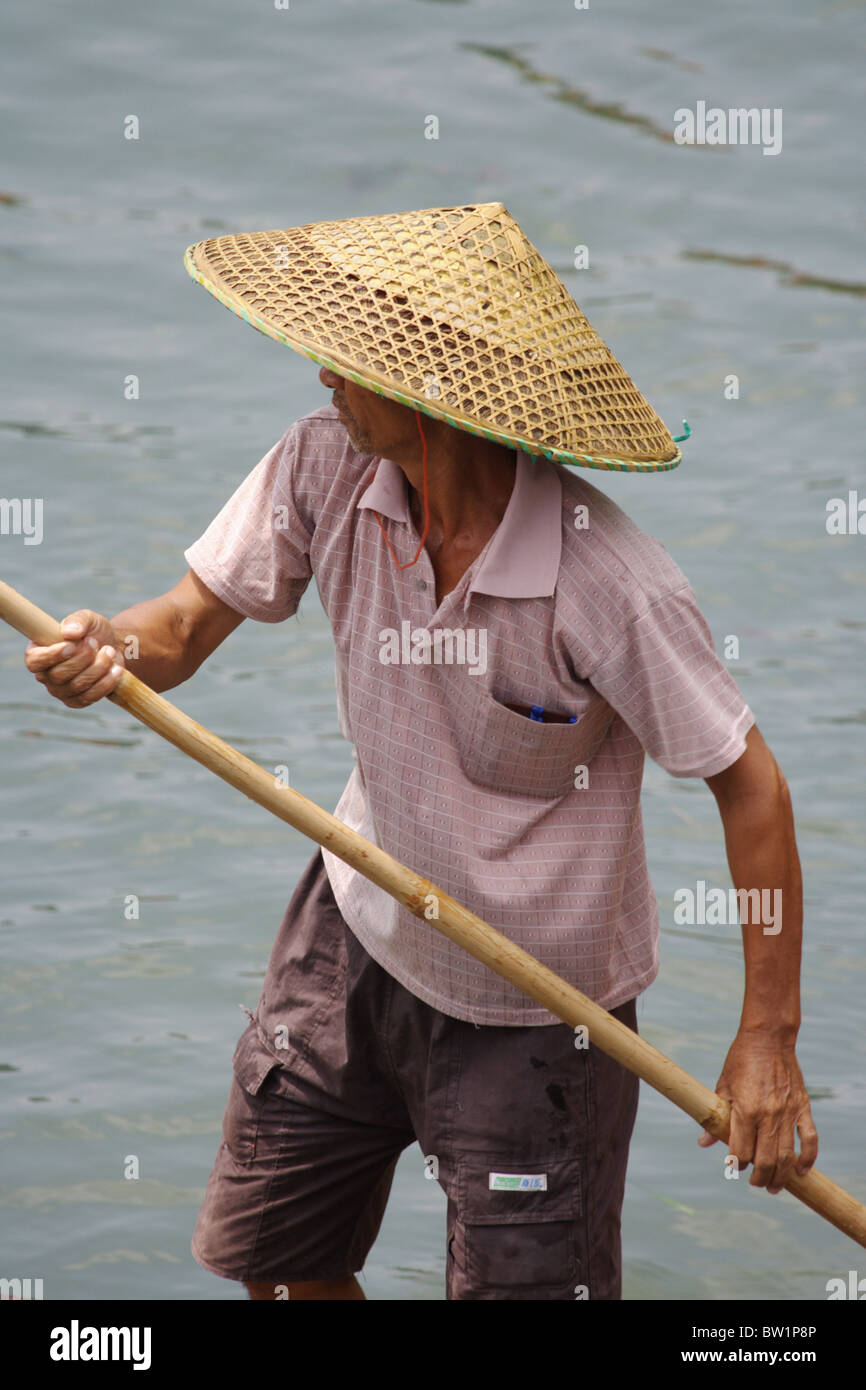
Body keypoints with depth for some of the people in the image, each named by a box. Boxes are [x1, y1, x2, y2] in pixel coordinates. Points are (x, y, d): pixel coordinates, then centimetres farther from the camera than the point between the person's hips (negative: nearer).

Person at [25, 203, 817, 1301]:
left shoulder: (609, 583, -30)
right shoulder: (325, 467, -15)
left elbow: (749, 787, -21)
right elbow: (188, 623, -8)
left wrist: (768, 1040, -19)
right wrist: (106, 647, -33)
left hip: (536, 1000, -5)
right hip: (359, 925, 5)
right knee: (268, 1256, 16)